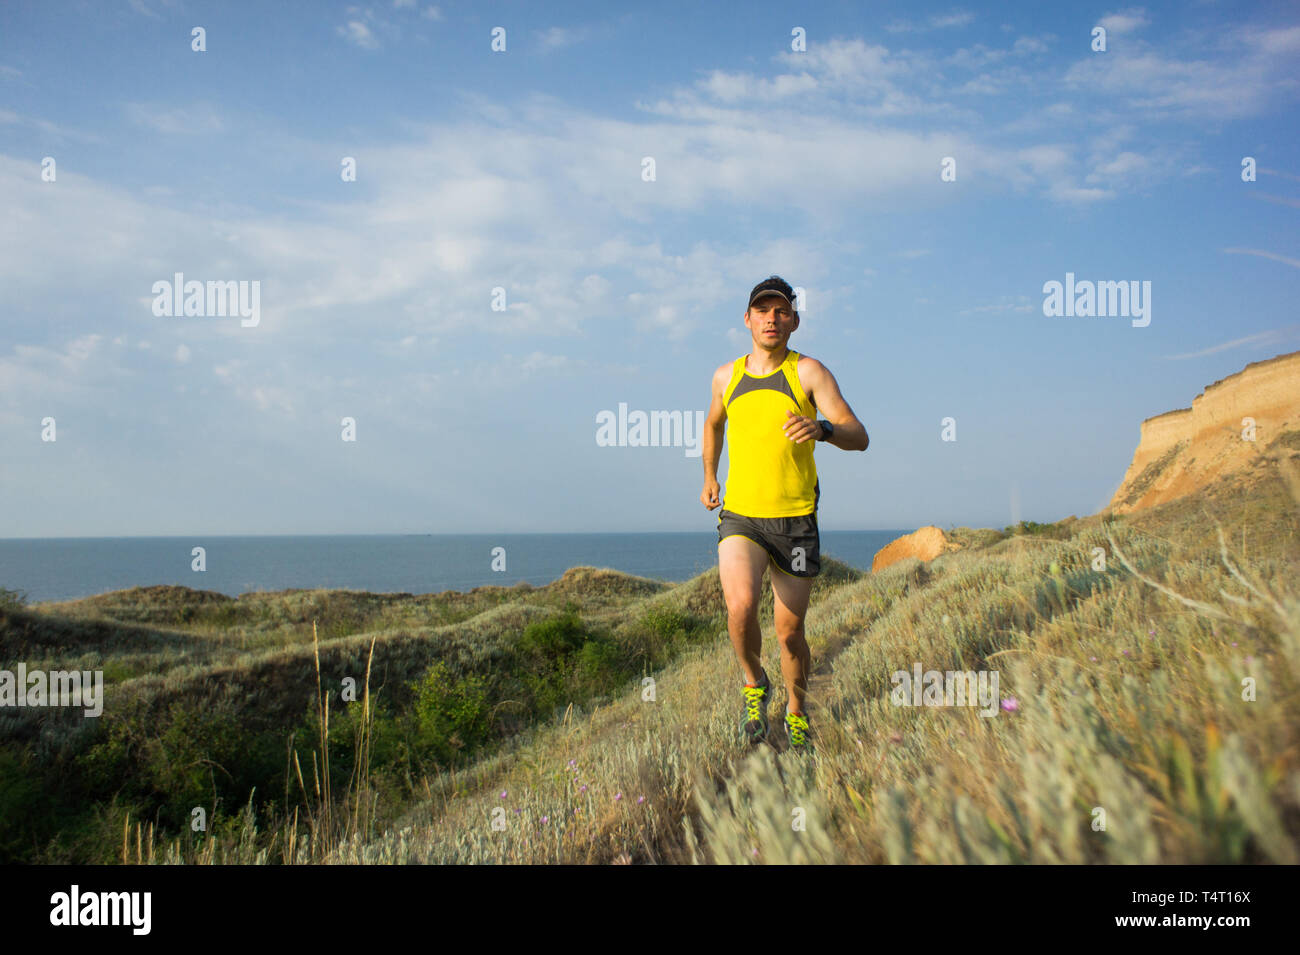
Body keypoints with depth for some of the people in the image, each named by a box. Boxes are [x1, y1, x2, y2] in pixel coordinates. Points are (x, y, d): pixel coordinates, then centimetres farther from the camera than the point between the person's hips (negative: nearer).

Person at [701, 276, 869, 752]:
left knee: (790, 631, 7)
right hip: (740, 516, 1)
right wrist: (709, 477, 26)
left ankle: (796, 712, 35)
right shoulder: (726, 376, 7)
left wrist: (822, 430, -33)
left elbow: (859, 438, -13)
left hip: (796, 520, -1)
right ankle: (754, 685, 6)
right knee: (741, 606, -24)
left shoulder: (809, 372, -4)